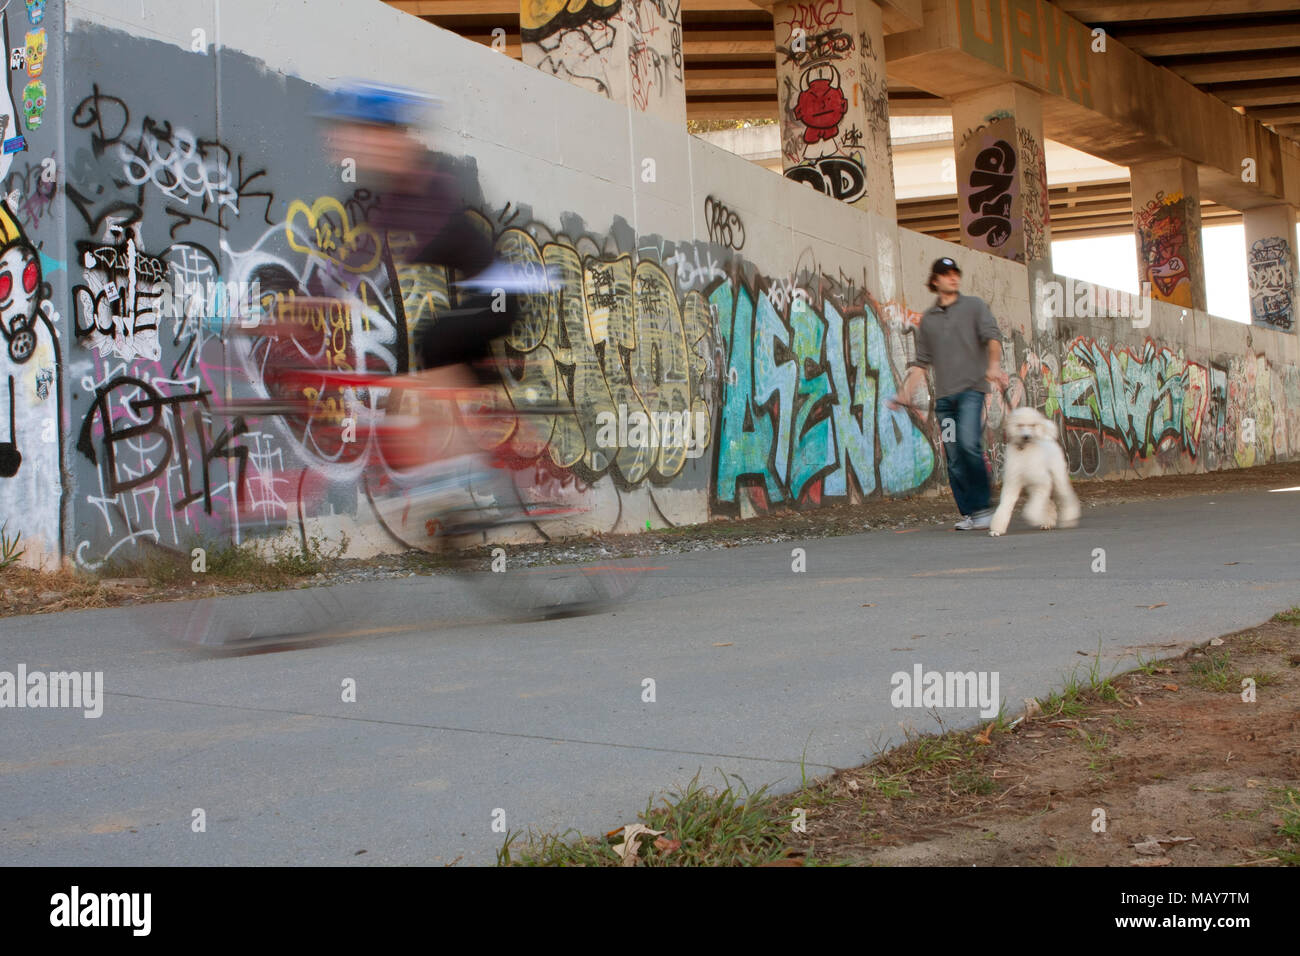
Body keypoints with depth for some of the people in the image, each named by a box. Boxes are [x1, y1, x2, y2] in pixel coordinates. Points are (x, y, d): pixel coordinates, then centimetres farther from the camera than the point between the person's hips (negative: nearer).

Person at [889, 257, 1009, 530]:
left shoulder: (975, 305, 10)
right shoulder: (927, 319, 19)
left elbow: (992, 336, -5)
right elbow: (921, 361, 20)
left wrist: (994, 365, -24)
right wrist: (906, 392, 9)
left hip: (971, 387, -4)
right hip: (943, 395, 4)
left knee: (969, 443, -22)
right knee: (954, 459, 1)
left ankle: (983, 507, -16)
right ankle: (968, 514, 6)